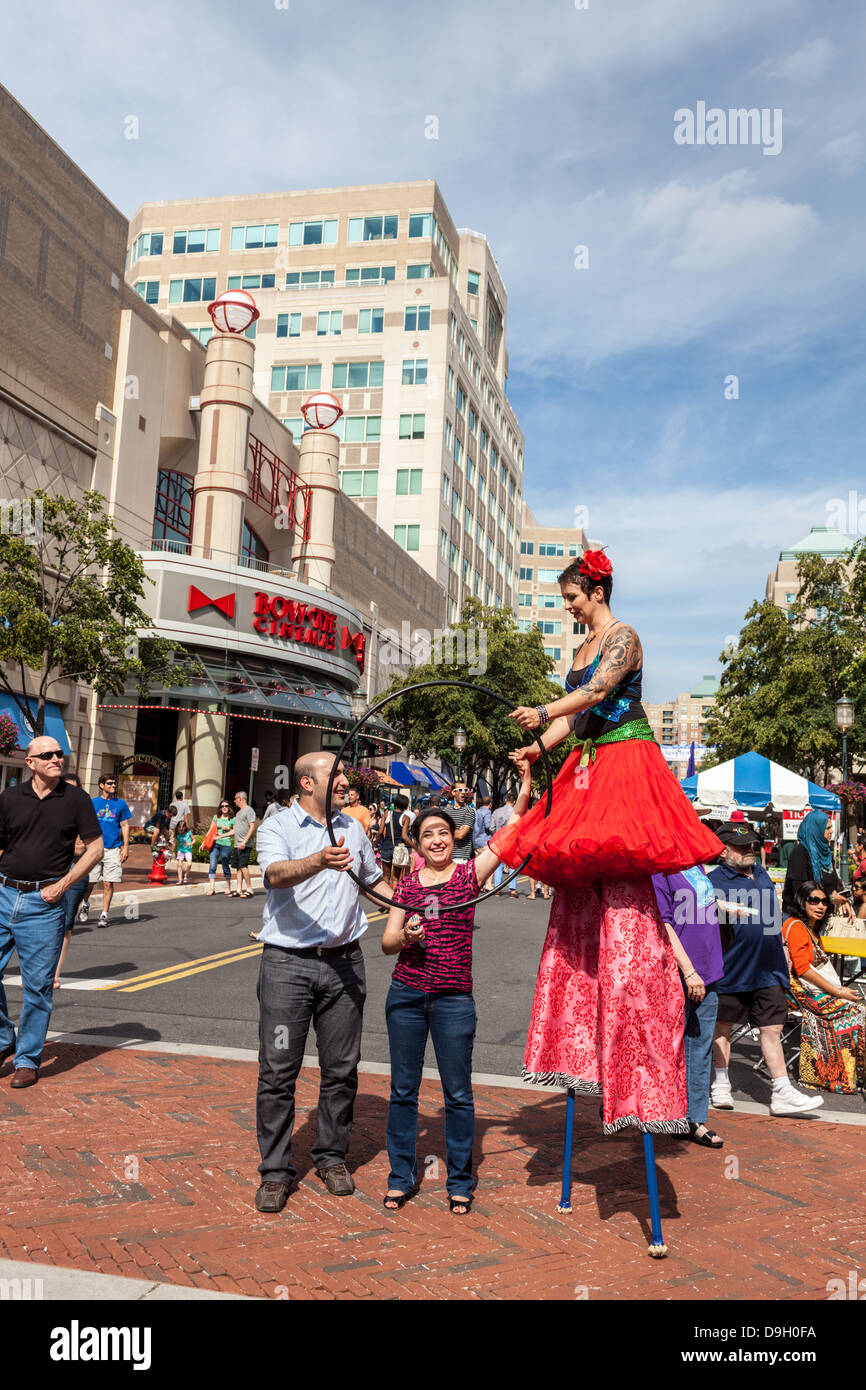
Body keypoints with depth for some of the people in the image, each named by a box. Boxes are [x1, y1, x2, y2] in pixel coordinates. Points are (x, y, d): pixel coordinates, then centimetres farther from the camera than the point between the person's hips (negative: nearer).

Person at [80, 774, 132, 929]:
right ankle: (85, 904, 31)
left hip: (113, 848, 0)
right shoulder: (93, 803, 5)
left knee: (108, 883, -2)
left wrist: (125, 847, 1)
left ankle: (104, 914, 7)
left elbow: (125, 826, 9)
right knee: (89, 881, 3)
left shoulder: (120, 804, 7)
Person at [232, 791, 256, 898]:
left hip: (245, 845, -9)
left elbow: (252, 827, -15)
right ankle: (238, 890, 9)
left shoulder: (249, 810, -7)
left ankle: (249, 889, -10)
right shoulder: (238, 812, 21)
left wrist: (244, 841, -21)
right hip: (237, 844, 9)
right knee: (238, 868, 7)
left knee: (243, 866, -14)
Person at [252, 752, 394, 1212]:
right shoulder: (277, 826, -3)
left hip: (343, 962, 4)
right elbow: (277, 874, -23)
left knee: (342, 1068, 10)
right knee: (278, 1070, 0)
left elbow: (375, 880, 27)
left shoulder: (352, 828, 14)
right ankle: (276, 1171, 14)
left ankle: (332, 1157, 28)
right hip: (287, 962, -4)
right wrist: (320, 860, -41)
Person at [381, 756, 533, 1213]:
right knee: (403, 1089, 11)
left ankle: (460, 1182, 23)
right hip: (405, 994, 2)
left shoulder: (470, 872, 0)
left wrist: (524, 786, -21)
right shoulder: (407, 882, 6)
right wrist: (406, 937, -15)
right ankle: (401, 1177, 26)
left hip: (454, 998, -2)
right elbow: (387, 942, 7)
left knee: (458, 1093, 6)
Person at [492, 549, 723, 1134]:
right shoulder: (584, 647, 21)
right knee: (579, 909, 3)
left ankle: (640, 1068, -7)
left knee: (625, 912, -12)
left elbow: (597, 692, -17)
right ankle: (581, 1050, 8)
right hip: (589, 767, 9)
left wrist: (544, 713, -25)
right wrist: (540, 747, 3)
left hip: (626, 762, -8)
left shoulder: (624, 637, -3)